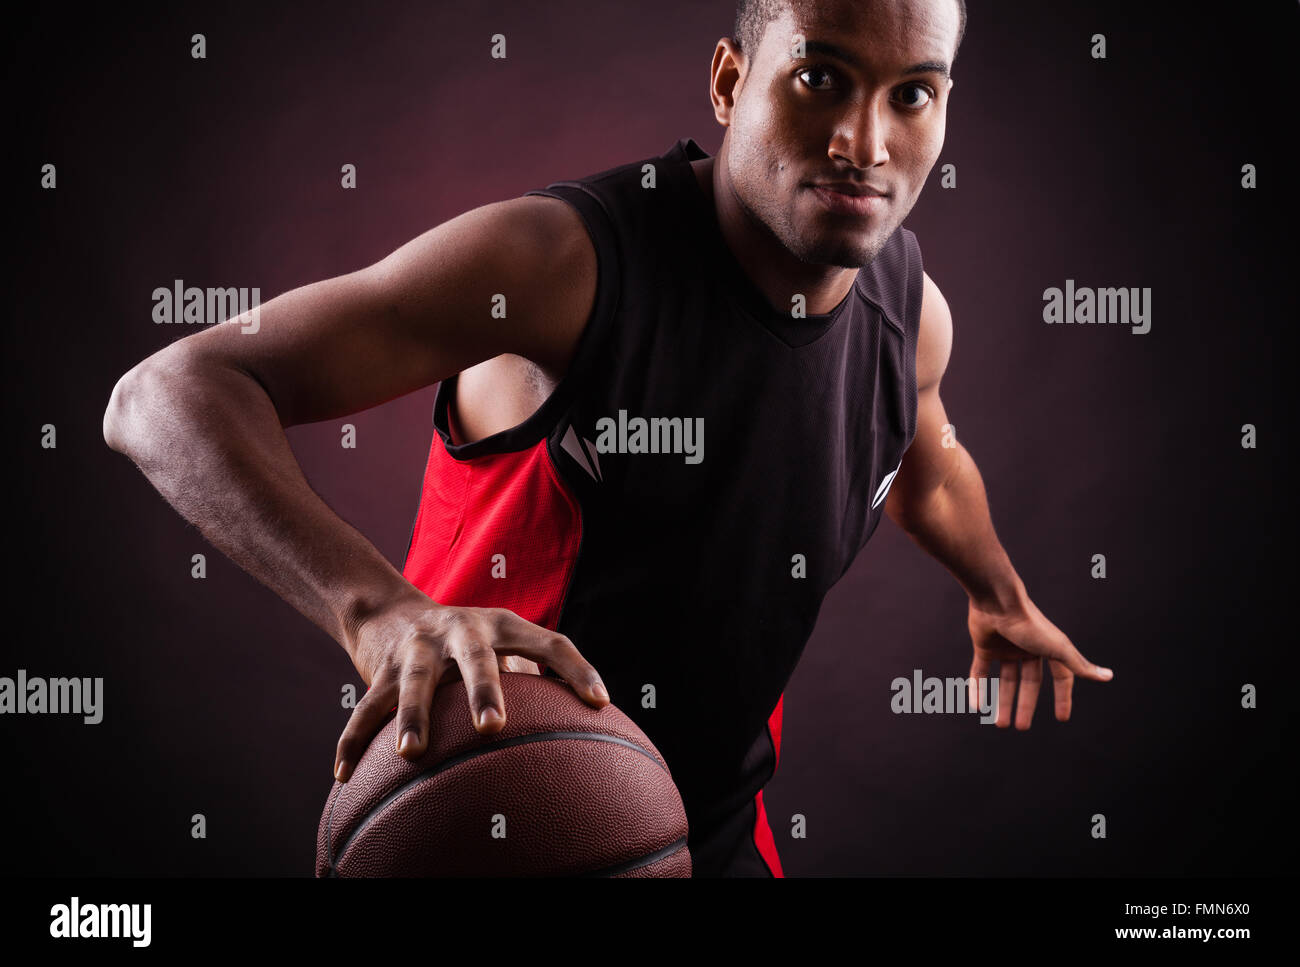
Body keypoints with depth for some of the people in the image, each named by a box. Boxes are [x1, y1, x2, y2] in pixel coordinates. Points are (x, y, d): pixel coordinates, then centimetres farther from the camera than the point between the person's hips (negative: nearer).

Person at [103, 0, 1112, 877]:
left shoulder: (912, 311, -6)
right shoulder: (565, 262, -27)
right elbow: (171, 396, -32)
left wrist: (1003, 602, 37)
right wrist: (376, 605, -49)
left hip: (722, 831, 6)